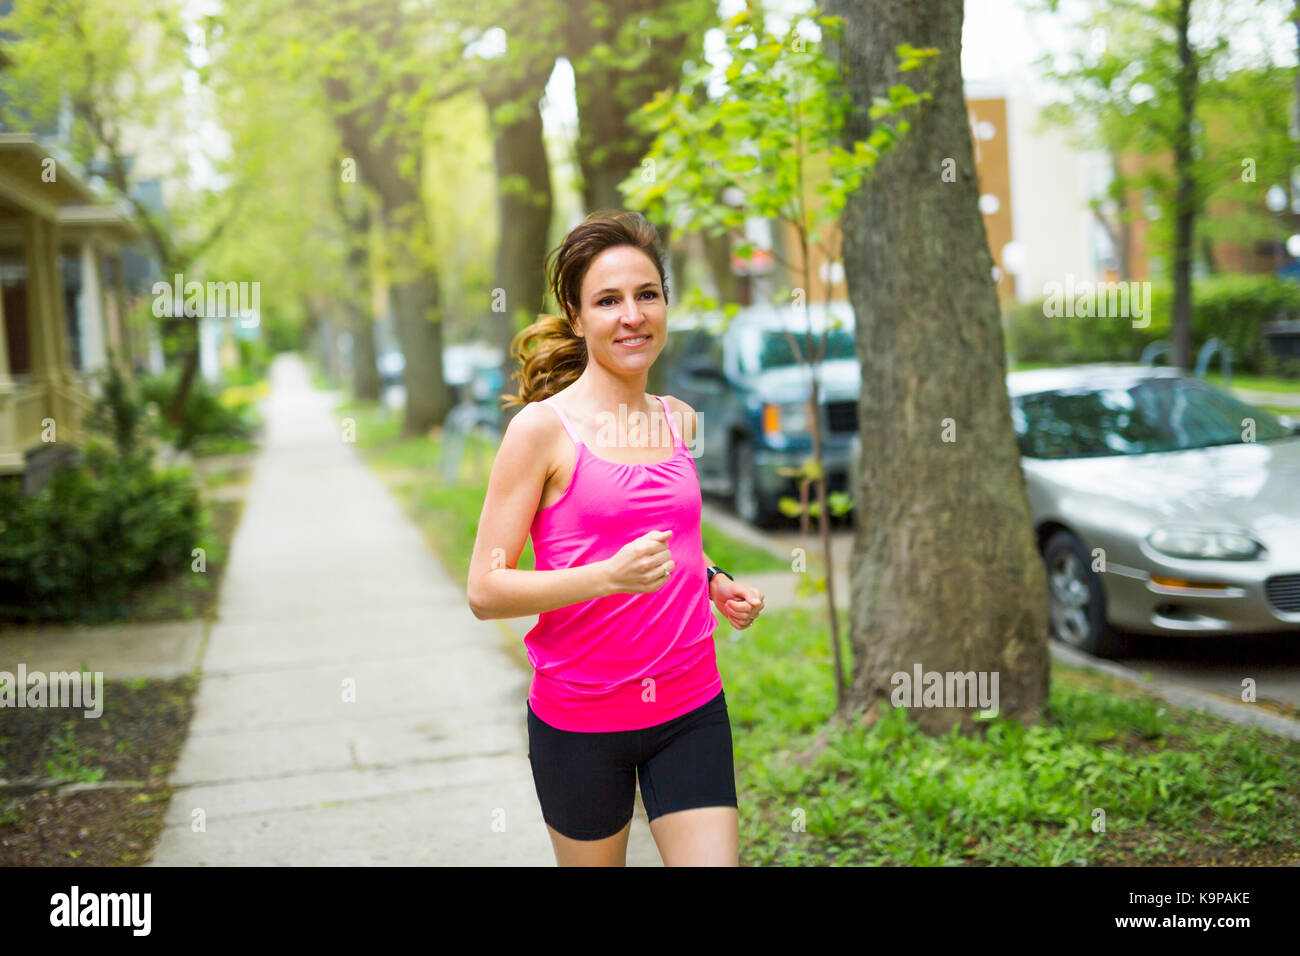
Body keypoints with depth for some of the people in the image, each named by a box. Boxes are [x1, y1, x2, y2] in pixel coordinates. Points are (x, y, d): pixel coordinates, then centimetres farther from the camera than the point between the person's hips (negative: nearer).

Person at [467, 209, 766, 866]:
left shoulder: (679, 420, 6)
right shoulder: (542, 428, -10)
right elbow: (485, 590, -13)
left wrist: (714, 582, 5)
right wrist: (608, 576, -25)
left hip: (689, 709, 4)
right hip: (578, 717, -4)